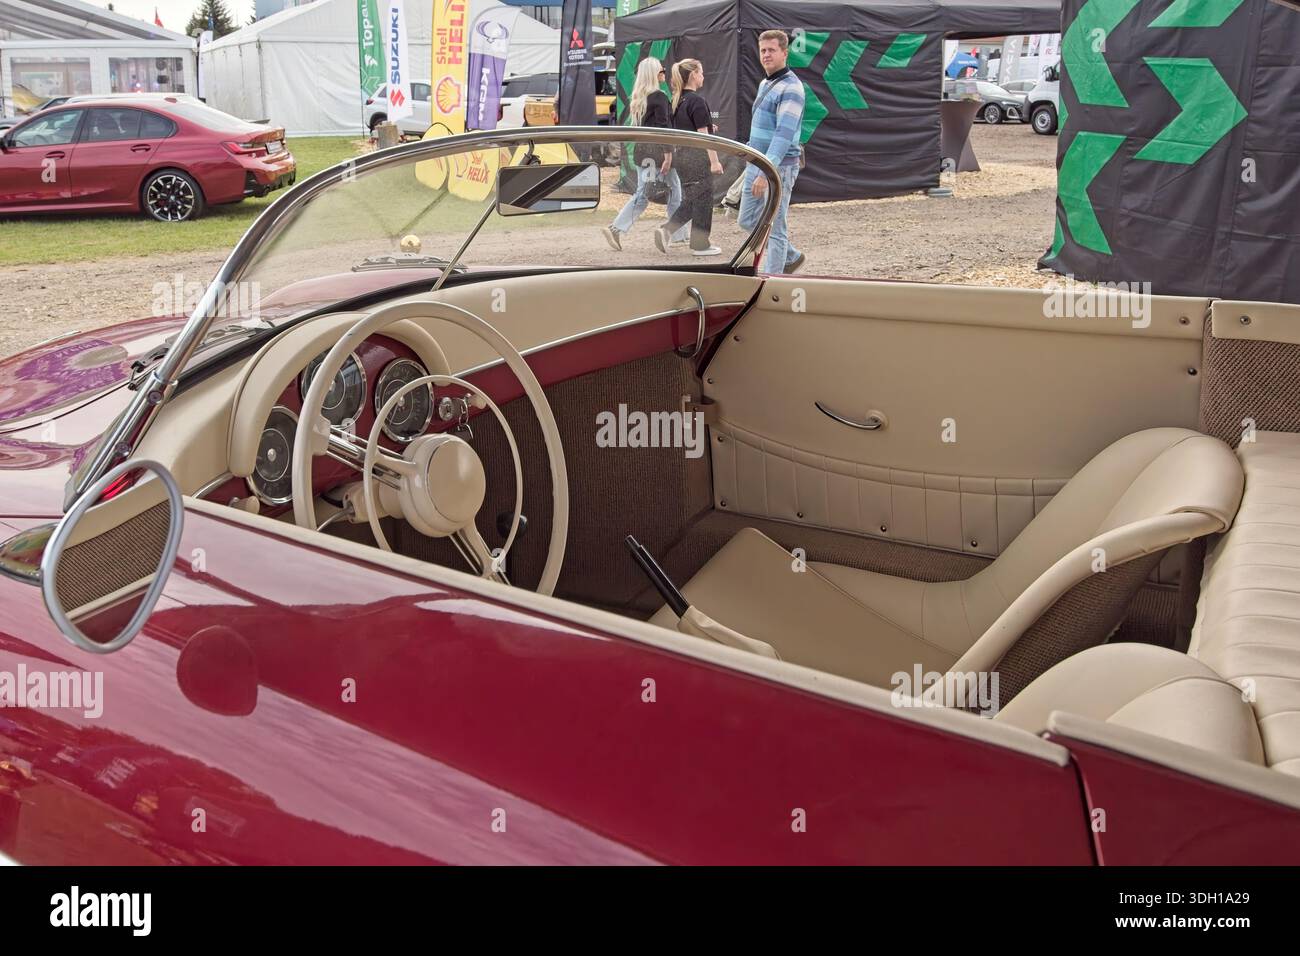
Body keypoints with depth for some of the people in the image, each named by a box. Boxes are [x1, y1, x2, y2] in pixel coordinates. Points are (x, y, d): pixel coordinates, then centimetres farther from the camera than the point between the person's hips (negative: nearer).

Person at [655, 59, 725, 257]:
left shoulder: (677, 101, 10)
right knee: (702, 200, 3)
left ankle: (666, 230, 0)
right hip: (697, 157, -8)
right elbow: (703, 135, -17)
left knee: (690, 200, 16)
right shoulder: (697, 101, -15)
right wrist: (714, 161, -15)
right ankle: (700, 245, 10)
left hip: (681, 155, 8)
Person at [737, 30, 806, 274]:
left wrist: (766, 173, -32)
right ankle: (792, 257, 31)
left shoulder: (790, 88, -15)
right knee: (747, 221, 16)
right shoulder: (764, 85, 14)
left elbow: (784, 134, -25)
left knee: (774, 230, -3)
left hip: (779, 167, -10)